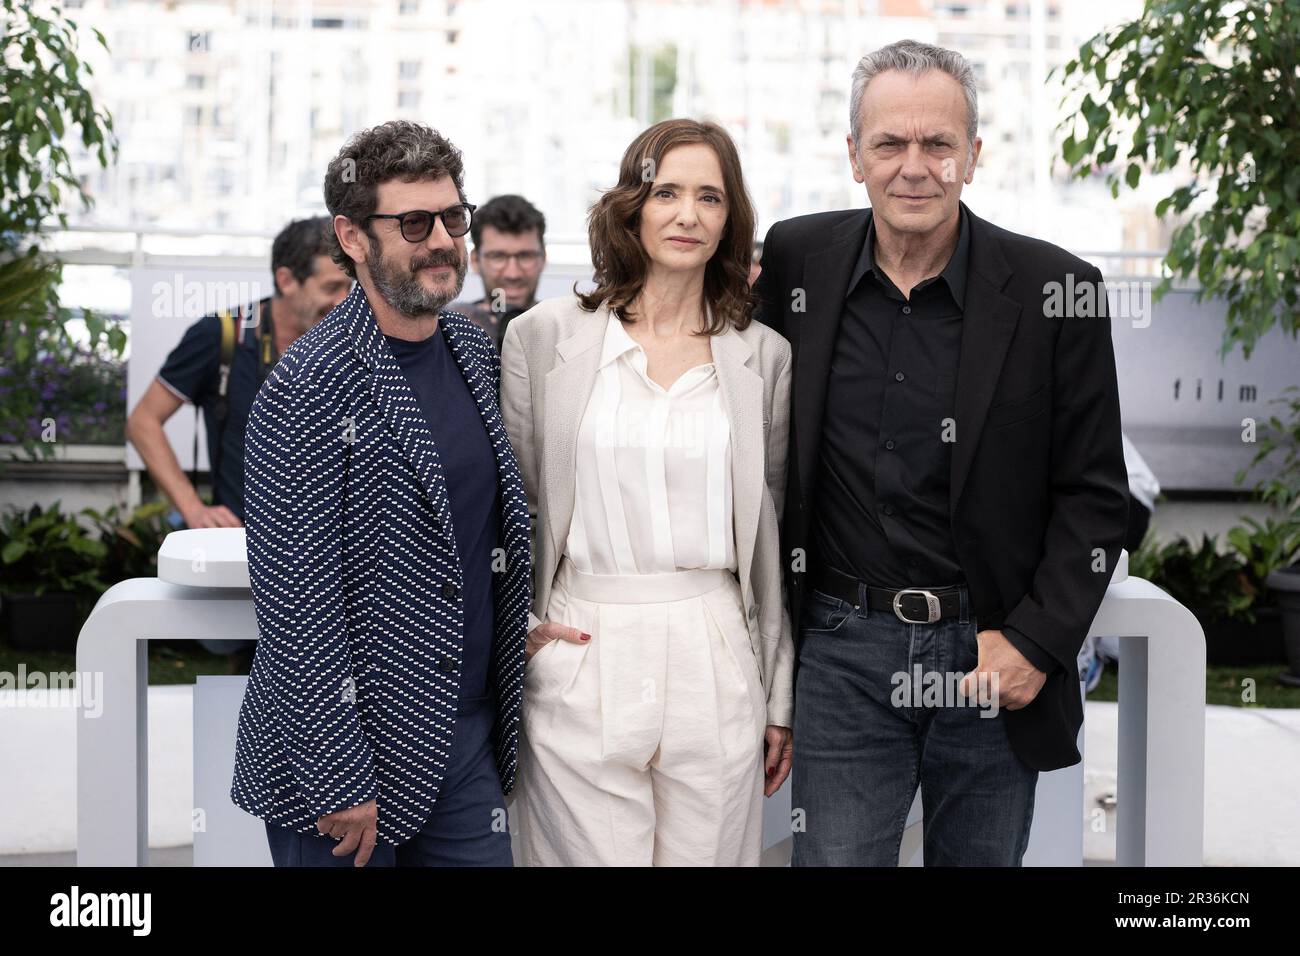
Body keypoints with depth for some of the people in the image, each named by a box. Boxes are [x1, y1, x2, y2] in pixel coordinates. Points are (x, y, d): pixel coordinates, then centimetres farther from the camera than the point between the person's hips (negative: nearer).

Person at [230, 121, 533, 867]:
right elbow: (295, 601, -18)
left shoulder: (475, 350, 6)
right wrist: (339, 785, -17)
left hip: (471, 740, 6)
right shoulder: (309, 389, -16)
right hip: (355, 754, -6)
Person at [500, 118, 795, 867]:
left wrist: (781, 699, 10)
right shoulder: (545, 336, 3)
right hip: (582, 659, -1)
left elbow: (772, 534, 10)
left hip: (715, 660, 1)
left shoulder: (765, 357, 7)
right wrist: (514, 628, -1)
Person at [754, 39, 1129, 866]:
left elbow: (1095, 493, -3)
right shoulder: (797, 262, 0)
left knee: (984, 856, 13)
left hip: (994, 653, -1)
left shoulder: (1052, 291, -6)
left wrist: (1038, 641, -10)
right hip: (846, 650, 1)